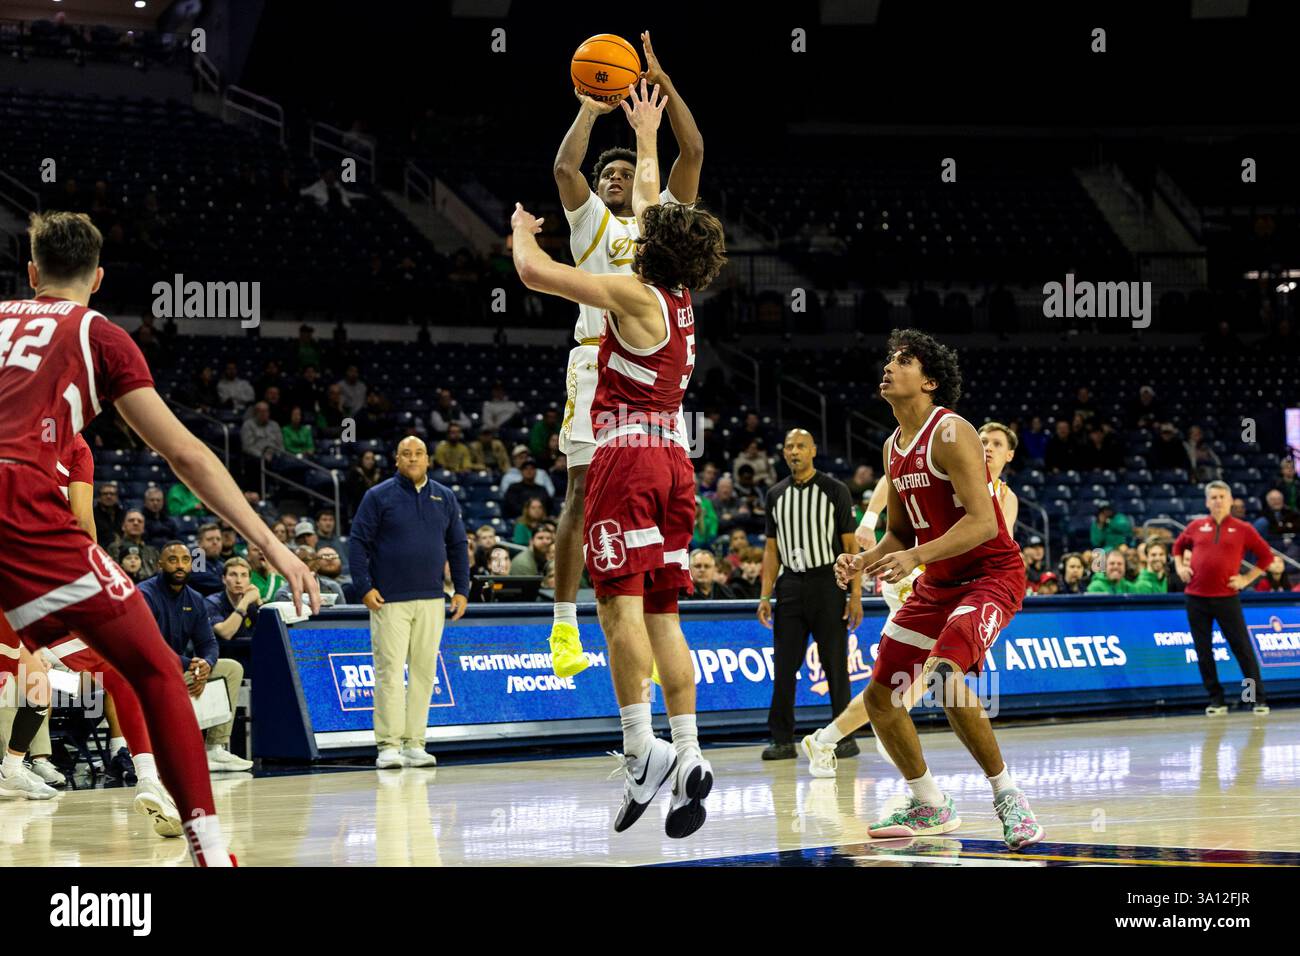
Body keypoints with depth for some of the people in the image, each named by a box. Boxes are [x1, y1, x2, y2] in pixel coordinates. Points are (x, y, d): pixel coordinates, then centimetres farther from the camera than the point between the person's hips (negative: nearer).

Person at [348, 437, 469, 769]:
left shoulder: (445, 498, 12)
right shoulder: (379, 496, 1)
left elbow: (458, 546, 15)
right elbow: (358, 542, -1)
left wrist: (462, 590, 7)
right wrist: (364, 587, -10)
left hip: (431, 601, 4)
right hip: (389, 601, -4)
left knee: (424, 671, 4)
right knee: (390, 670, -7)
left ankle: (414, 744, 9)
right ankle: (388, 745, -6)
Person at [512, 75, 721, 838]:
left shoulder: (636, 297, -7)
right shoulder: (682, 298, 12)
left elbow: (533, 271, -9)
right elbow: (650, 201, 29)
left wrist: (522, 229, 12)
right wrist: (646, 137, 41)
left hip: (627, 455, -7)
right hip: (673, 459, 7)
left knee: (621, 602, -11)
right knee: (662, 615, 6)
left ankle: (643, 748, -20)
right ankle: (689, 755, 0)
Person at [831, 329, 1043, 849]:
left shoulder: (950, 433, -17)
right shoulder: (894, 447, 9)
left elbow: (983, 521, -26)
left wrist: (916, 557, -36)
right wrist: (863, 561, -1)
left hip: (990, 573, -9)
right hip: (938, 583, 9)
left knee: (945, 674, -32)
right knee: (880, 697, 6)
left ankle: (1008, 796, -17)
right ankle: (929, 807, 23)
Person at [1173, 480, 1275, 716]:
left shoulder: (1242, 529, 3)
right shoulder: (1196, 526, 9)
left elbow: (1266, 556, 8)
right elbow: (1178, 547, 26)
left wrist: (1247, 578, 1)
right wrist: (1180, 567, 10)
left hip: (1226, 598, -3)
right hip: (1196, 598, 3)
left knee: (1243, 648, -2)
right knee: (1203, 651, 4)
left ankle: (1259, 699, 6)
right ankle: (1216, 700, 13)